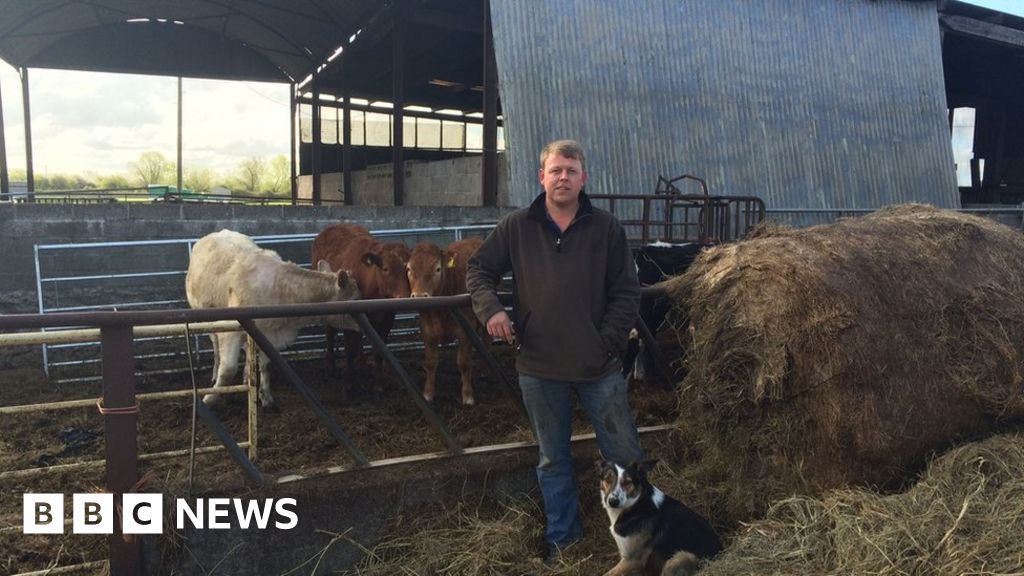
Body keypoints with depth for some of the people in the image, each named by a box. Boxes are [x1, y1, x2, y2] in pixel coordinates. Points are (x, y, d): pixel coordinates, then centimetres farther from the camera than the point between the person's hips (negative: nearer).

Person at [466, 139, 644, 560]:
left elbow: (627, 293, -1)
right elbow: (478, 269, 8)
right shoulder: (516, 227, -1)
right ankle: (562, 538, 34)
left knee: (625, 453, 11)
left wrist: (608, 343, -10)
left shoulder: (607, 228, -2)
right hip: (539, 367, 1)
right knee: (553, 459, 16)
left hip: (599, 366, 0)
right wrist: (490, 308, -11)